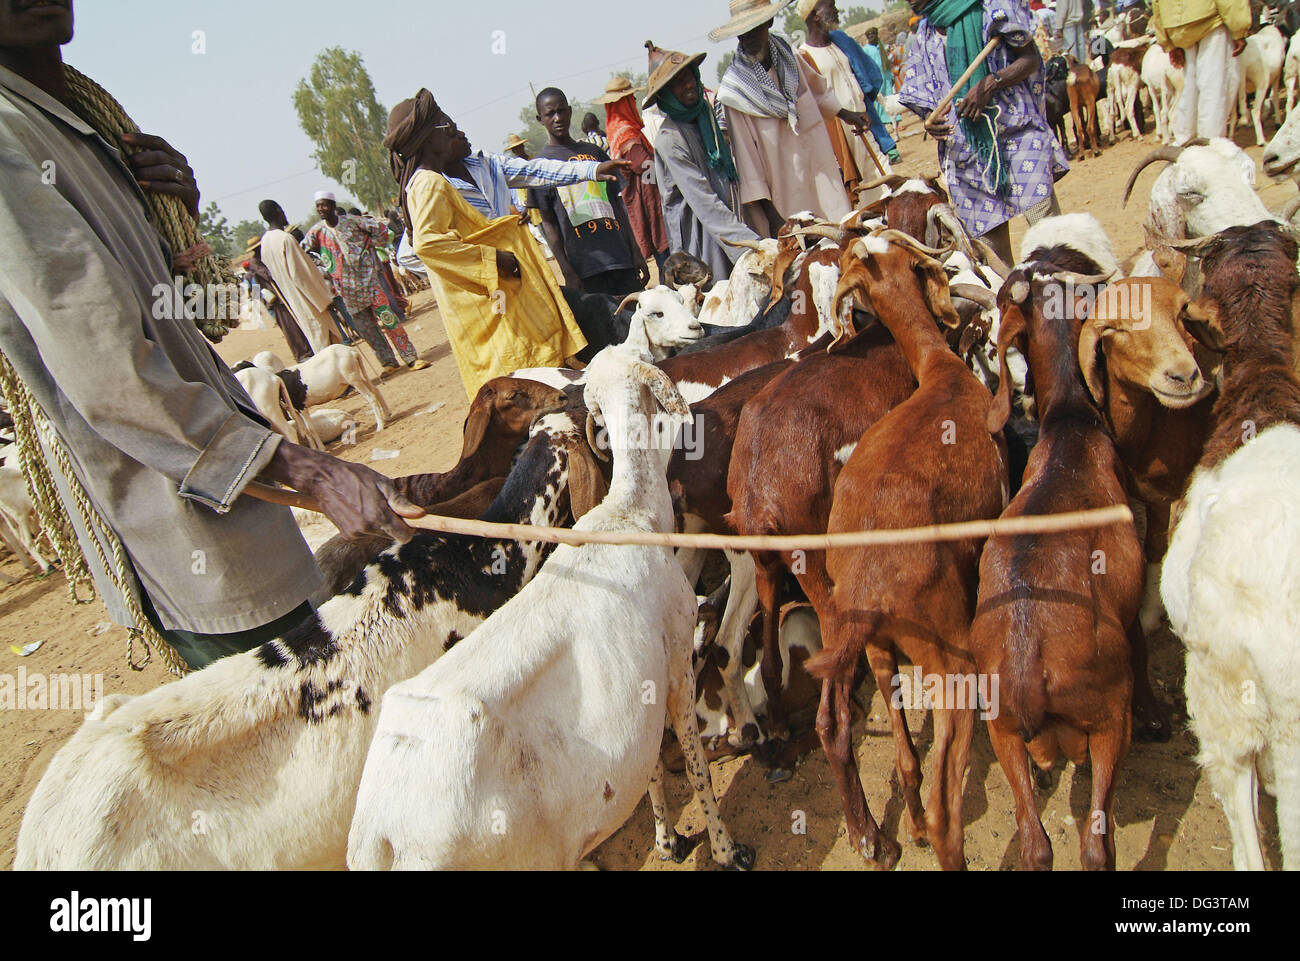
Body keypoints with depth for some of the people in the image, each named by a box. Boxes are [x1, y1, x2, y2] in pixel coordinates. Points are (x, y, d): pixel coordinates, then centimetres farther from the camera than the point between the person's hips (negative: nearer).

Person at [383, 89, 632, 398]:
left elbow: (533, 171, 10)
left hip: (515, 282, 9)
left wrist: (593, 169, 4)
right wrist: (490, 258, -22)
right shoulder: (429, 185, -16)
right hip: (484, 296, -9)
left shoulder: (480, 164, 10)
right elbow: (426, 242, -27)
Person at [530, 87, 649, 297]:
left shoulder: (594, 152, 16)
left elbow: (618, 205, 16)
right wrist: (567, 273, -9)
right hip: (585, 268, -4)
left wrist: (636, 253, 11)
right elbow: (548, 223, -1)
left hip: (621, 256, 4)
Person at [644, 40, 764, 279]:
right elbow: (704, 203, -22)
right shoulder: (670, 139, -17)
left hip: (730, 221, 8)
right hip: (699, 231, -7)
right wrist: (749, 242, -28)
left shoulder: (707, 110, 9)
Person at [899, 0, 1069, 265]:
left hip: (1017, 132, -4)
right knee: (994, 254, 0)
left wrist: (991, 83, -18)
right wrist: (931, 123, -8)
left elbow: (1031, 59, 1)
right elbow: (926, 101, 17)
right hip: (966, 150, 4)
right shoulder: (925, 36, 16)